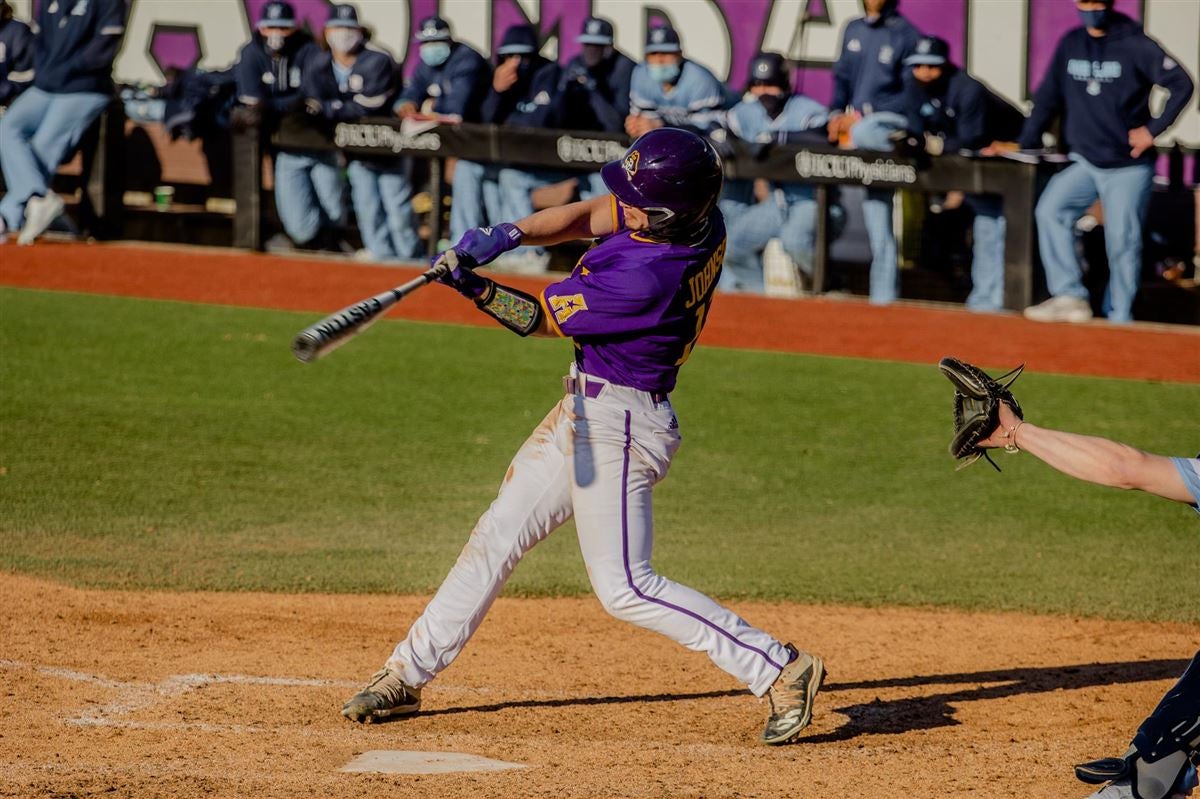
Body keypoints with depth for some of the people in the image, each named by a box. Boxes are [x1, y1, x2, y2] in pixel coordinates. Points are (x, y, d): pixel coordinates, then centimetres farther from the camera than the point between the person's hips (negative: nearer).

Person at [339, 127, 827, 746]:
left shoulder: (644, 279, -31)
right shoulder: (701, 219, -8)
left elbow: (541, 319, -17)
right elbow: (582, 217, 3)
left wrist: (474, 288, -21)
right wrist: (508, 234, -11)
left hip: (616, 423, -10)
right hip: (586, 411, 10)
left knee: (625, 589, -6)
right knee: (497, 536, 15)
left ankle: (781, 668, -2)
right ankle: (406, 676, 25)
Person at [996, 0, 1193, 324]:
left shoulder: (1134, 45, -10)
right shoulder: (1071, 44, 5)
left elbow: (1181, 84, -12)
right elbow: (1049, 96, 10)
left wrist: (1153, 129, -15)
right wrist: (1024, 144, 4)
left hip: (1129, 167, -5)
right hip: (1084, 162, 5)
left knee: (1122, 243, -4)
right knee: (1050, 210, -14)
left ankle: (1119, 319, 6)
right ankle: (1069, 297, -15)